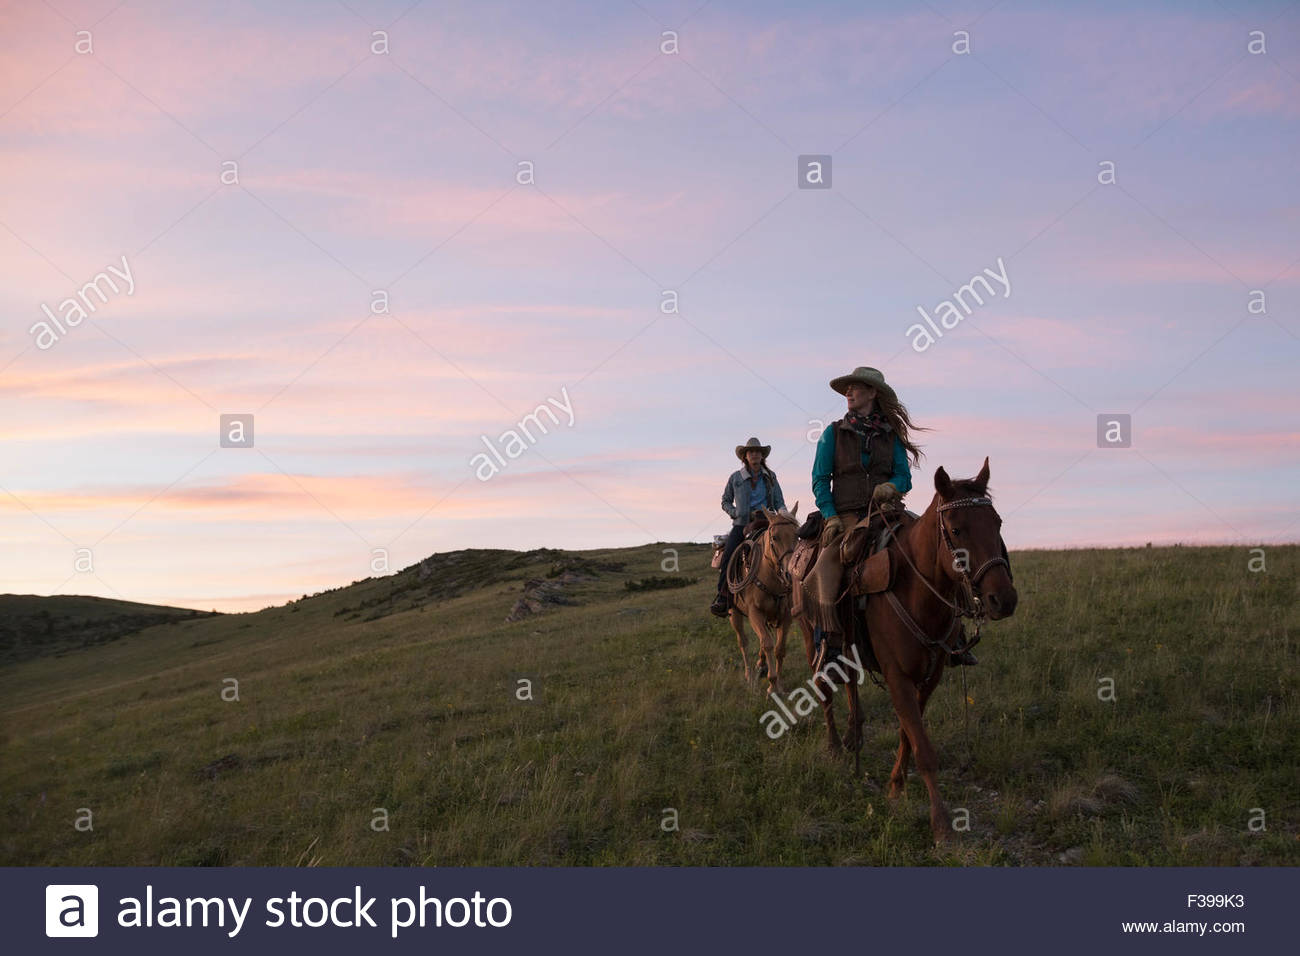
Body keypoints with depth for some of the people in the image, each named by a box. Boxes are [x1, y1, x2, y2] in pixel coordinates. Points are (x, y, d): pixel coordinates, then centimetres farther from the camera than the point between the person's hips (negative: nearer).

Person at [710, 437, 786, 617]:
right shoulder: (736, 477, 8)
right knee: (727, 553, -22)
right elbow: (725, 501, 15)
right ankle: (722, 597, -18)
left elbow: (779, 502, 14)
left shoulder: (770, 477, 12)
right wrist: (736, 513, -2)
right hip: (742, 523, -1)